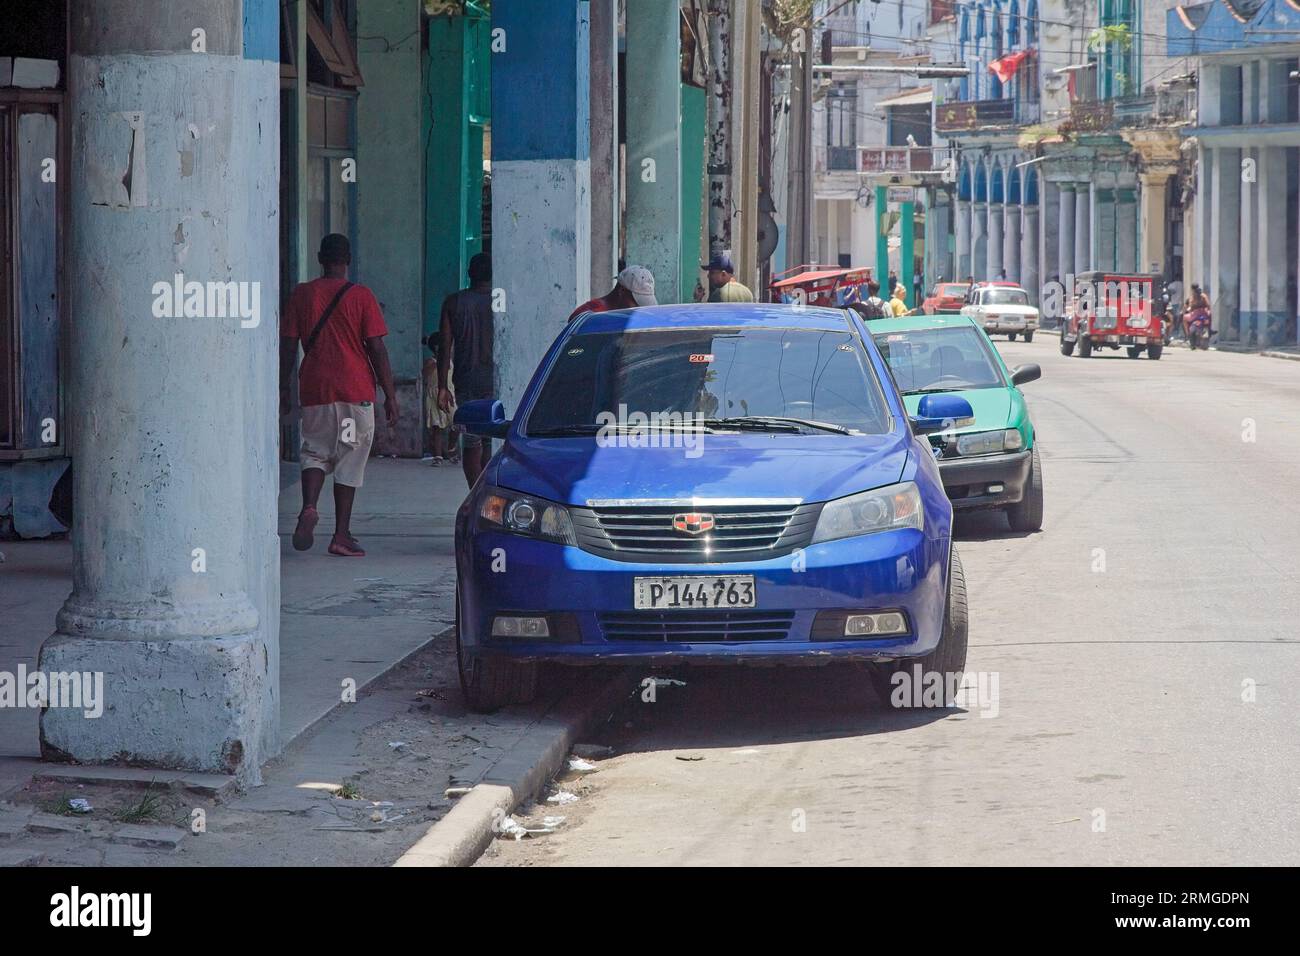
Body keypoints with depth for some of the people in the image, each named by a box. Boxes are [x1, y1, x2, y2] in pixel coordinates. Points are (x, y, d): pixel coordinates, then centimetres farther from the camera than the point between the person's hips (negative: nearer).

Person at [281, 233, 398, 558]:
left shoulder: (302, 294, 4)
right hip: (355, 391, -2)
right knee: (350, 461, 5)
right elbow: (376, 348, -5)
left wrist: (284, 388, 13)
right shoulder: (361, 296, -3)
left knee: (315, 451, 14)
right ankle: (342, 535, 4)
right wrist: (390, 394, 1)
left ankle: (309, 507, -13)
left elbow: (288, 345, 5)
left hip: (314, 390, 2)